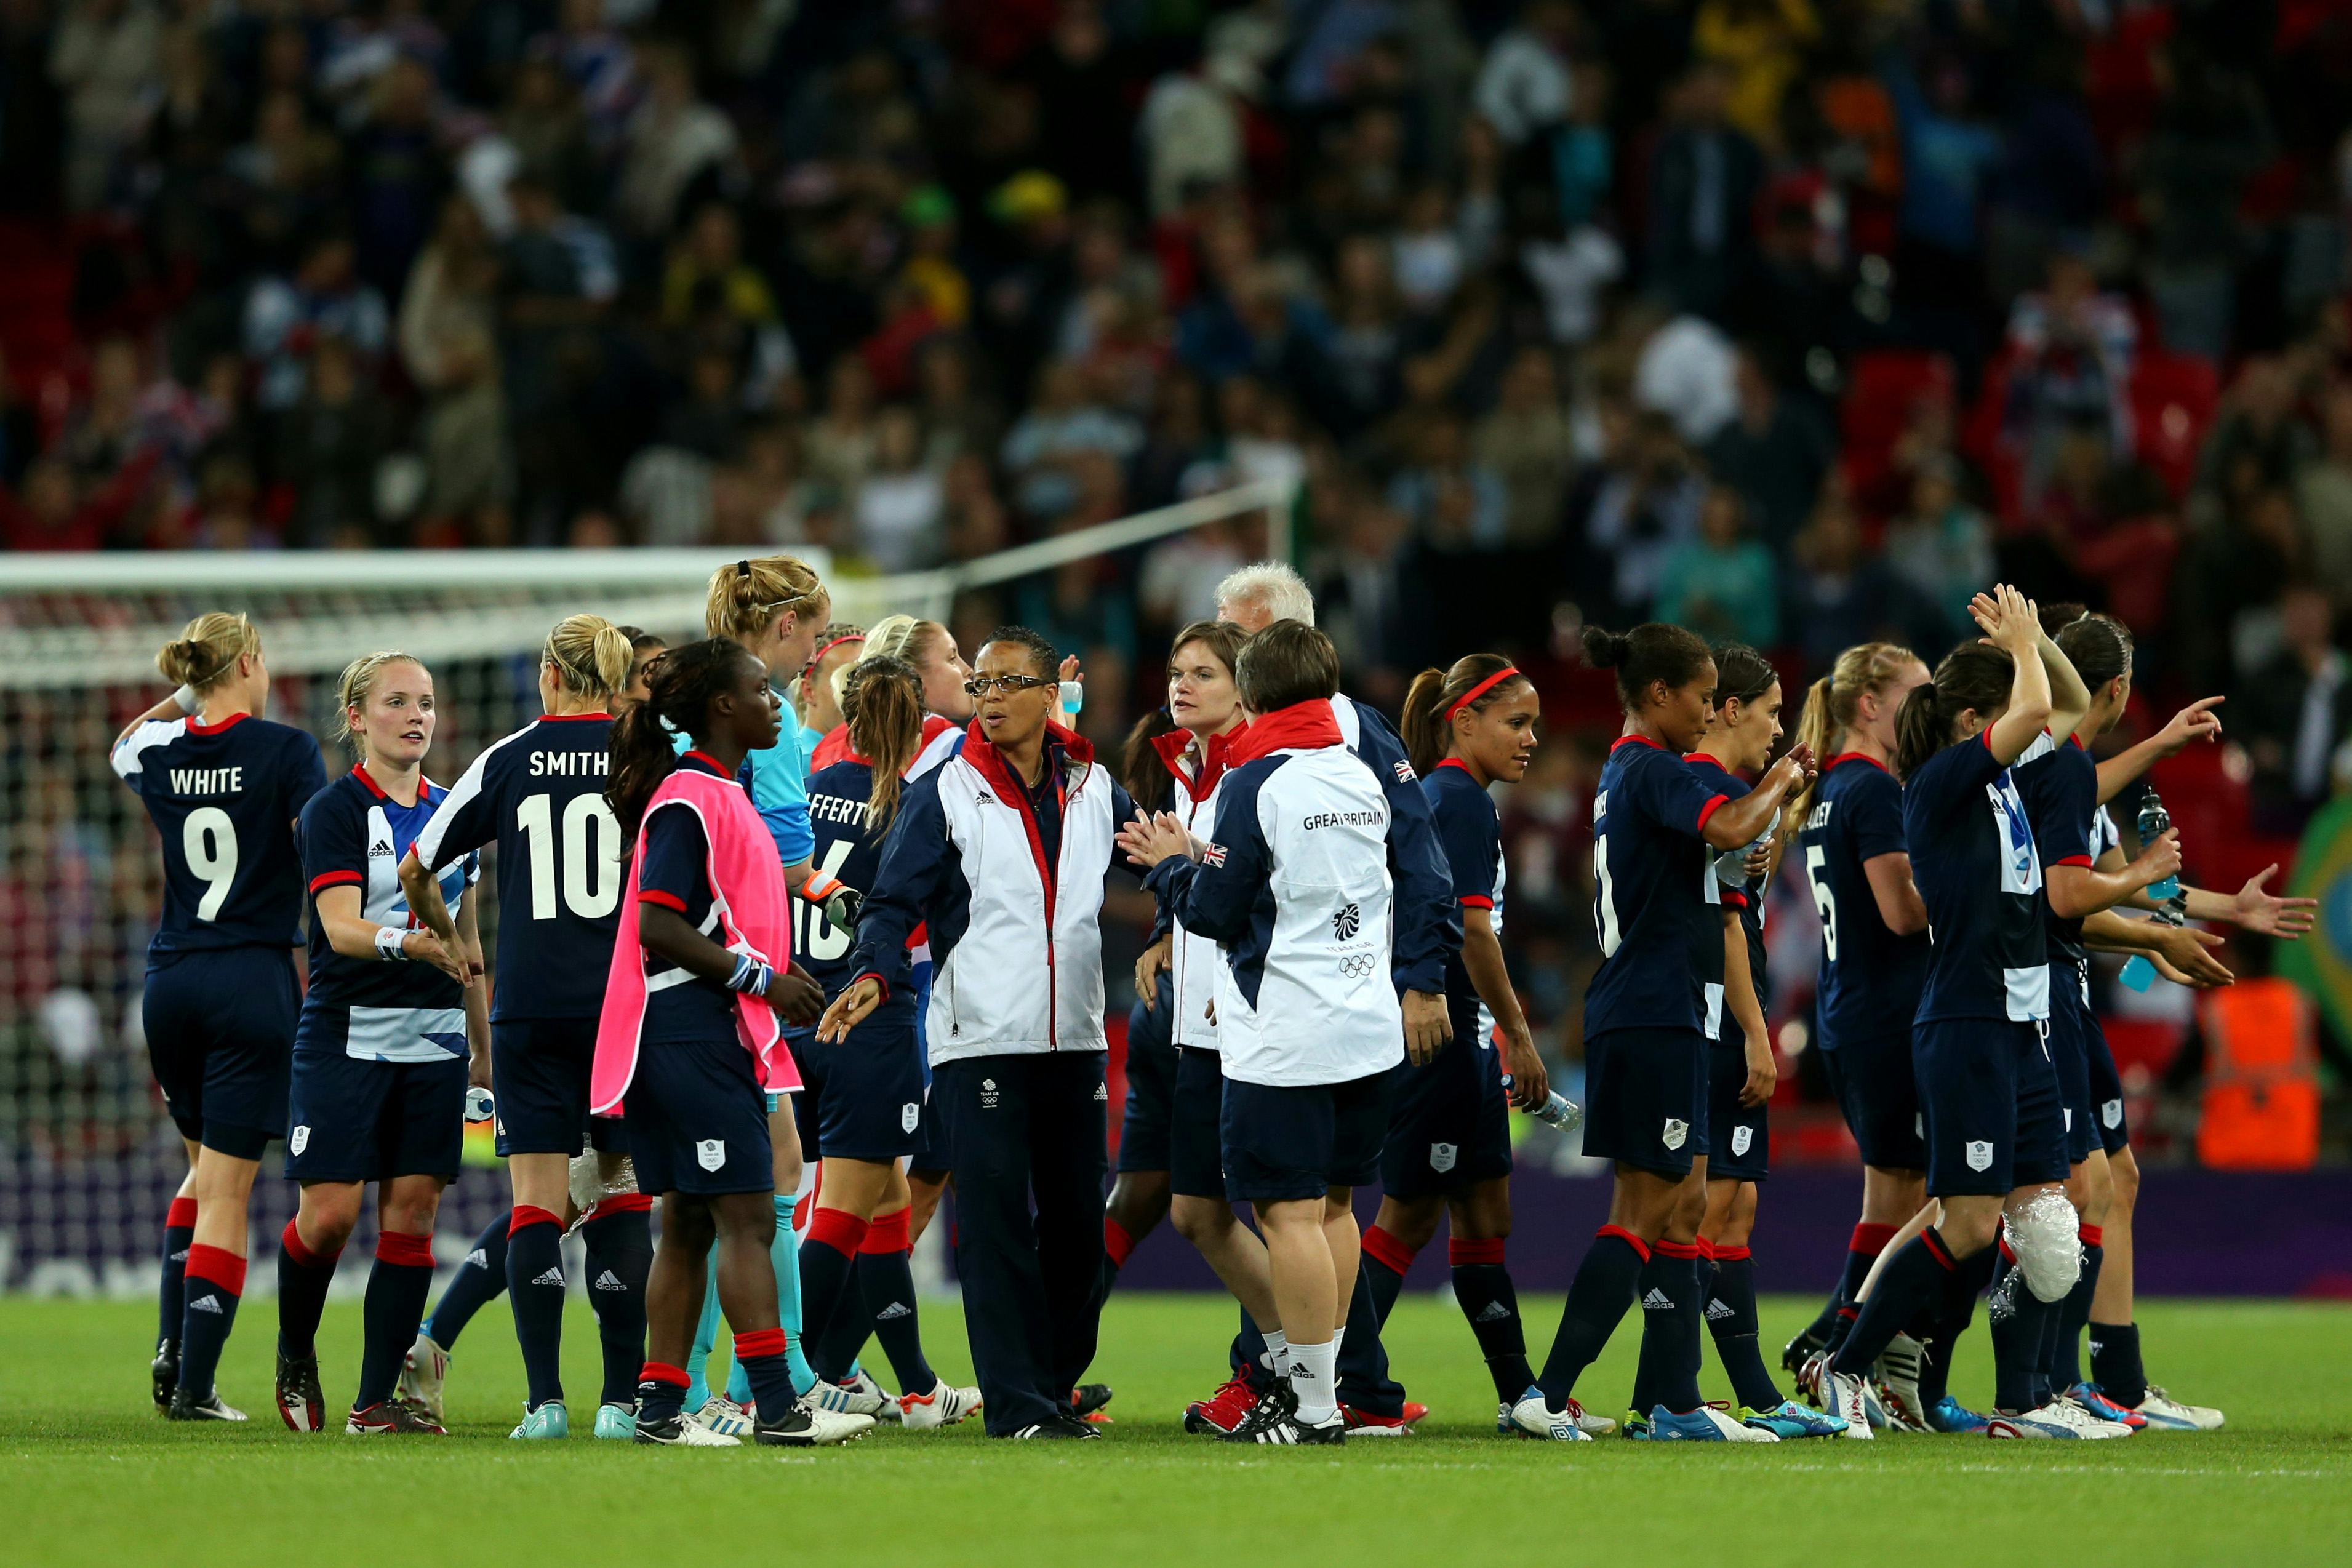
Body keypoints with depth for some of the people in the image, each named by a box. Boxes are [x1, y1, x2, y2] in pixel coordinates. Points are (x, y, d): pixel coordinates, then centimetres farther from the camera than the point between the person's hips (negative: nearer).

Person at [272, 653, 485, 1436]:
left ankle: (376, 1400, 1)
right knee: (330, 1212, -9)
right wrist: (414, 944, -36)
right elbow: (341, 928, -18)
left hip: (434, 1040, 5)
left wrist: (485, 1043, 19)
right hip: (346, 1037, -5)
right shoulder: (333, 810, -5)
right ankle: (295, 1355, 18)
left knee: (412, 1213, -1)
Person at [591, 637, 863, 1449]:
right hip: (693, 1032, -10)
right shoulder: (687, 799, -13)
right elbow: (659, 927, -20)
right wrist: (759, 976, -17)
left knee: (691, 1223, 9)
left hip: (720, 1036, 10)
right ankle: (777, 1406, -14)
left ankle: (661, 1407, 11)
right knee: (747, 1217, -12)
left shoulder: (725, 795, 18)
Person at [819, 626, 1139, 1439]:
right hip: (980, 1042, -4)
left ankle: (1057, 1385, 21)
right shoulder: (945, 792, -2)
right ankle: (1017, 1400, -6)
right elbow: (897, 898, -6)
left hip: (1076, 1039, 4)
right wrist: (873, 973, -22)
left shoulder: (1093, 787, 9)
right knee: (996, 1220, -8)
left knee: (1076, 1220, 8)